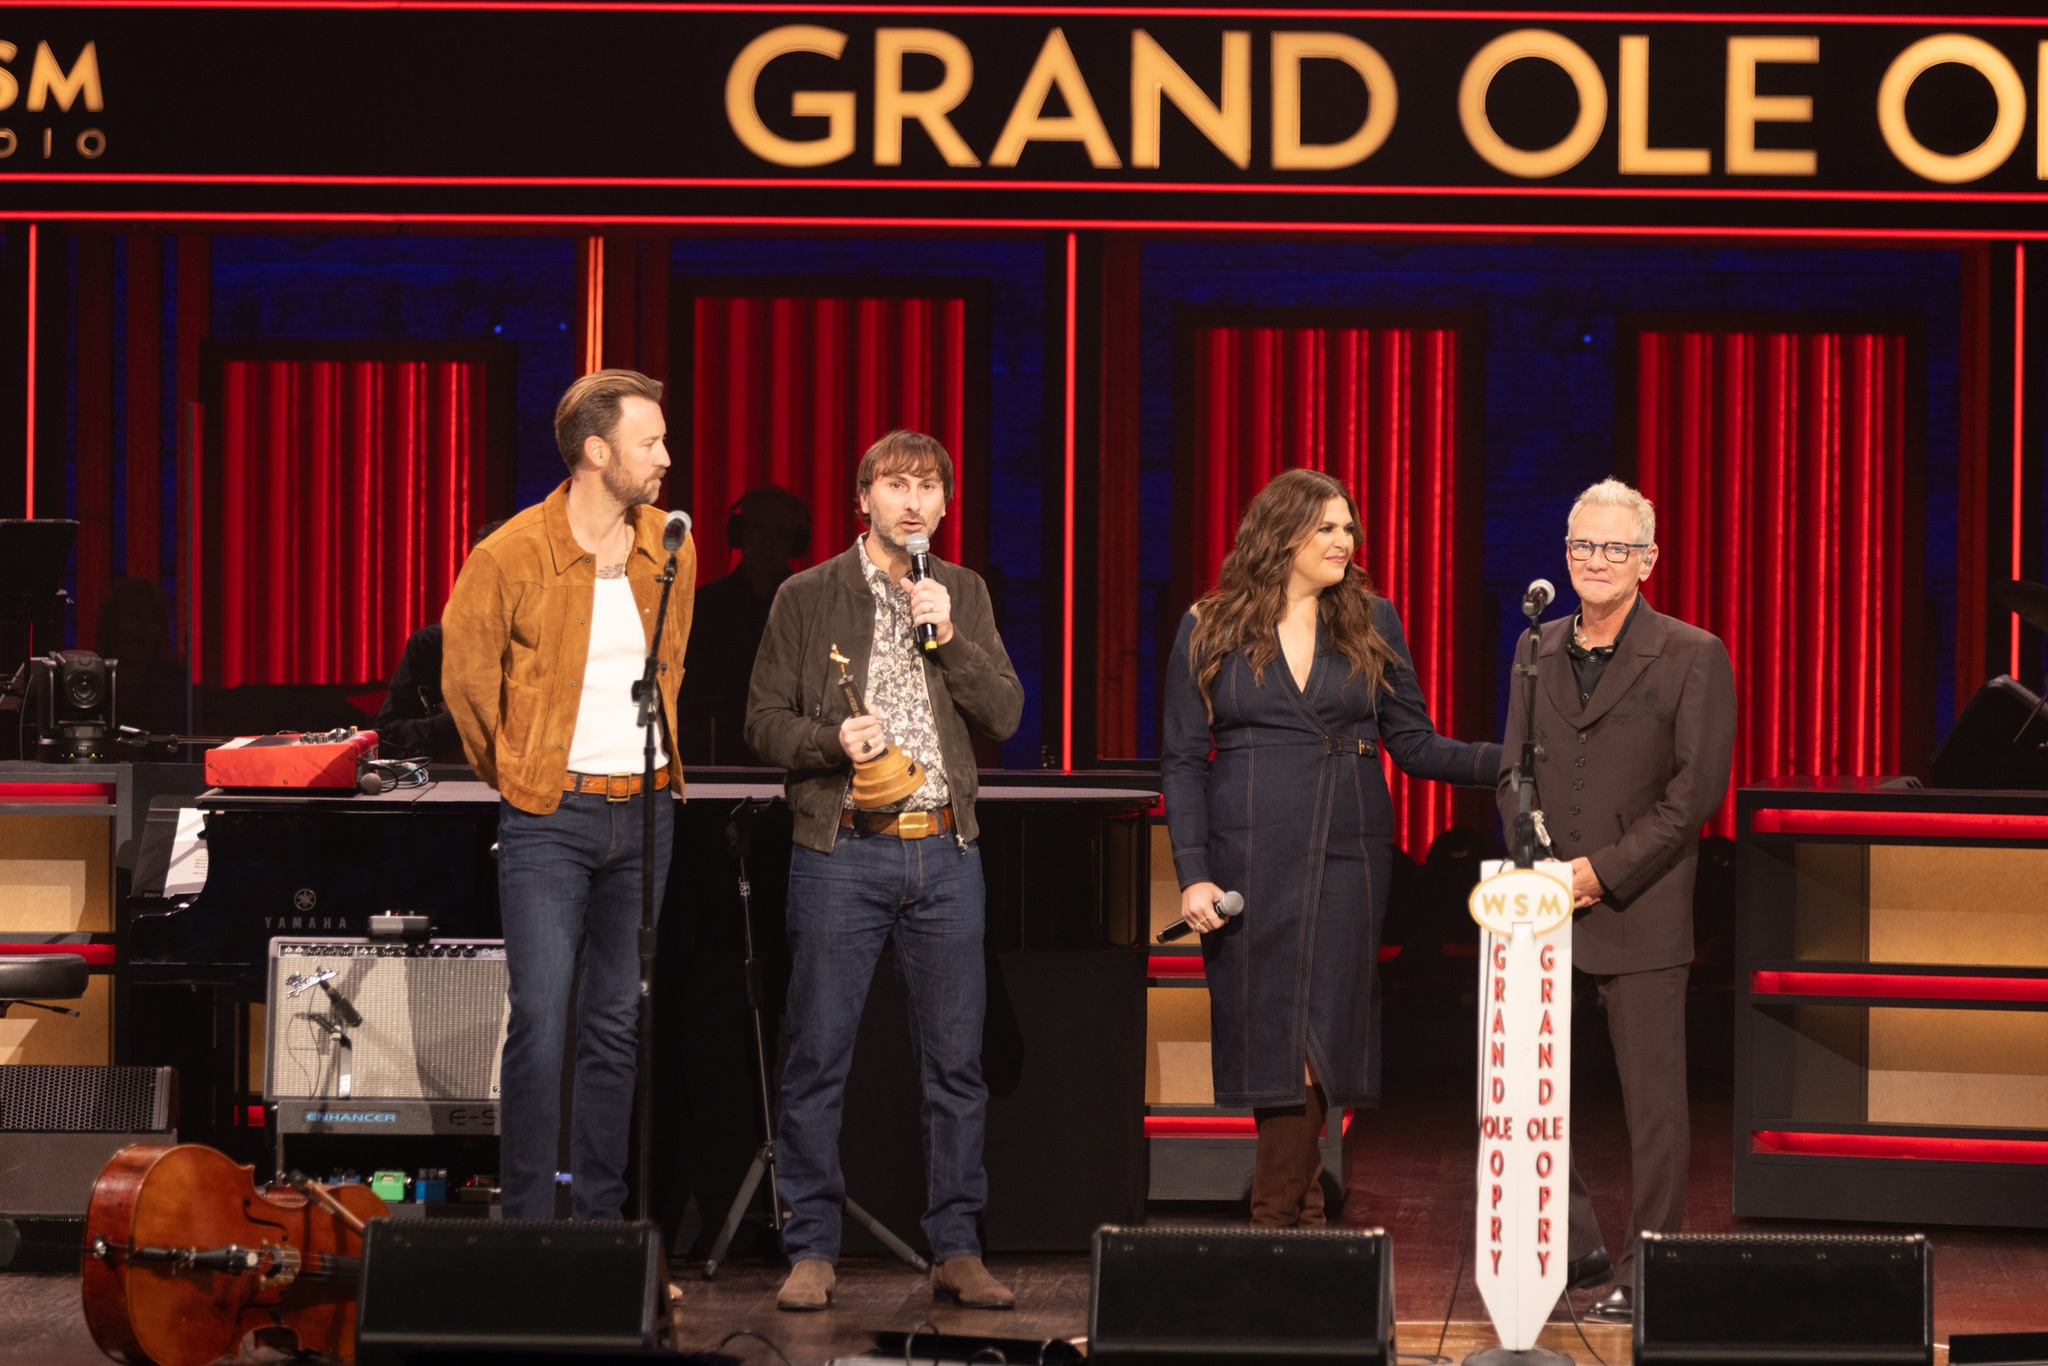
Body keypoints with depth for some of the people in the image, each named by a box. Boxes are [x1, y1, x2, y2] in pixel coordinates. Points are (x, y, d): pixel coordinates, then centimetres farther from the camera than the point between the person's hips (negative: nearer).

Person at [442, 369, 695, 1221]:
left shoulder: (668, 552, 6)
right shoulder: (511, 558, -11)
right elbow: (465, 676, 1)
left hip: (644, 810, 5)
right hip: (550, 816, -5)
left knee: (619, 1024, 8)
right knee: (540, 1022, -9)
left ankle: (599, 1217, 15)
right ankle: (526, 1226, -3)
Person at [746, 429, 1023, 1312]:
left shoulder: (964, 595, 11)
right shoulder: (807, 598, 2)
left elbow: (1005, 715, 4)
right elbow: (763, 722, 2)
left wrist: (948, 636, -9)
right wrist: (831, 739, -16)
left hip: (944, 852, 3)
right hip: (842, 851, -2)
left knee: (956, 1064, 4)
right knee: (816, 1061, -1)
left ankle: (957, 1252, 12)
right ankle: (812, 1252, 8)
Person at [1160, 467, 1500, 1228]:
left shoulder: (1372, 622, 8)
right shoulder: (1209, 630, 4)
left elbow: (1413, 743, 7)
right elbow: (1182, 760, 3)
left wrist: (1512, 759, -7)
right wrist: (1192, 873, -5)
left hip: (1345, 860, 1)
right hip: (1248, 864, -1)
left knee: (1318, 1037, -5)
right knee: (1267, 1034, -1)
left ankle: (1278, 1219, 1)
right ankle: (1301, 1208, 11)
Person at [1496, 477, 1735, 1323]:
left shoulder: (1693, 658, -4)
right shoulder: (1538, 651, 12)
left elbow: (1697, 787, -9)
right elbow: (1512, 771, 13)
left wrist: (1604, 870, -14)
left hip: (1641, 909, -5)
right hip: (1543, 907, 5)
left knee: (1653, 1098, 1)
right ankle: (1576, 1252, 18)